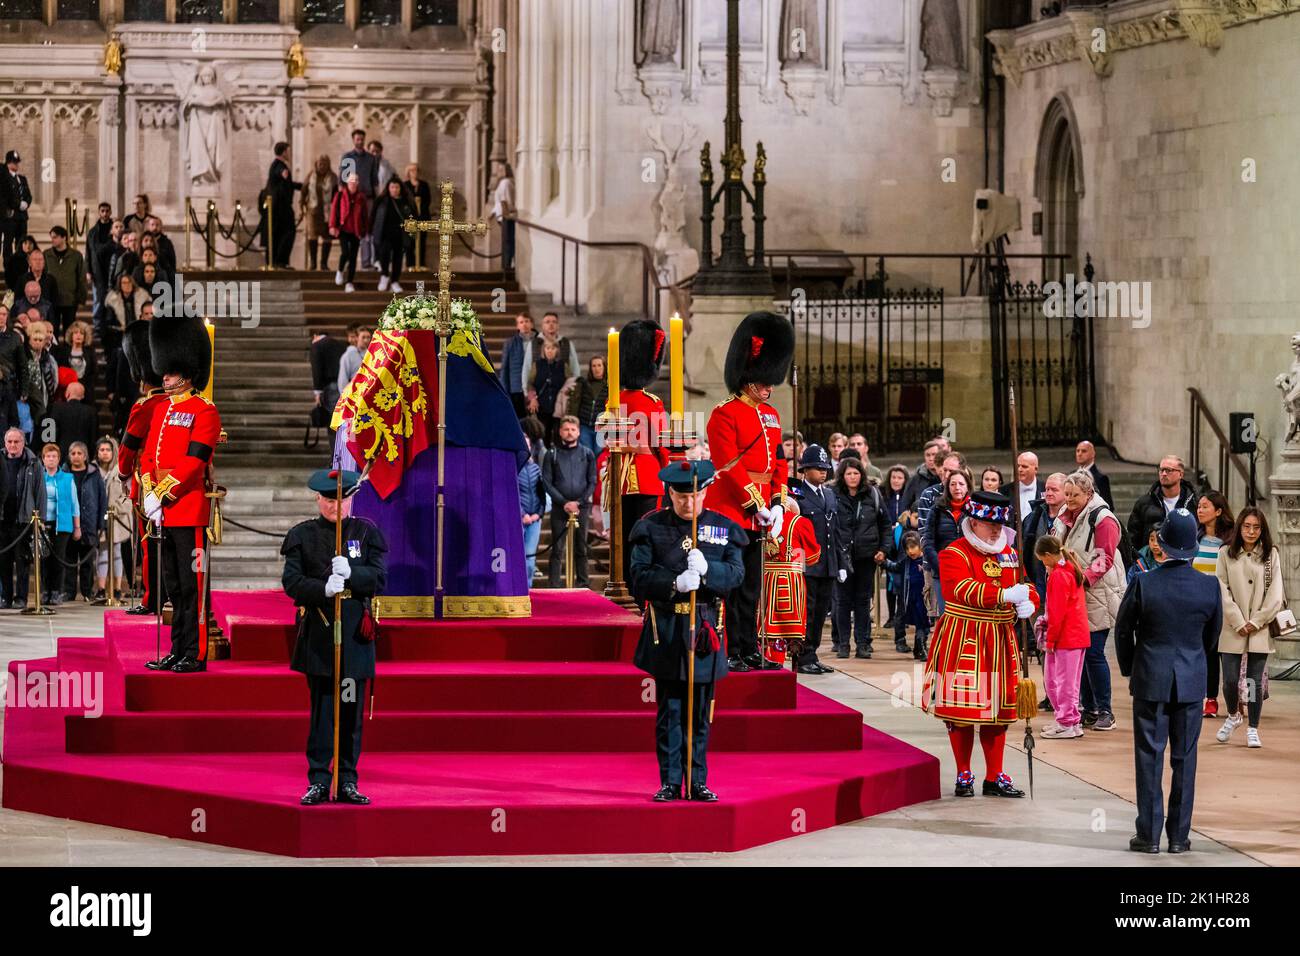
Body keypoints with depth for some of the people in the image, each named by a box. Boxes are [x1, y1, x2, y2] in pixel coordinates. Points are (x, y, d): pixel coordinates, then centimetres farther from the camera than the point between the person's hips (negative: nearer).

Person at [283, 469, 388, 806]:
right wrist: (323, 589, -21)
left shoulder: (366, 532, 9)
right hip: (318, 630, -1)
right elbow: (291, 581, -3)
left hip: (356, 630, 1)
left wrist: (351, 573, -19)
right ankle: (318, 781, 2)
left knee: (351, 709, 4)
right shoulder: (302, 535, 6)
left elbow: (379, 578, 0)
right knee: (322, 709, -3)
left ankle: (347, 782, 10)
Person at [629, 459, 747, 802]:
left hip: (705, 628, 1)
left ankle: (698, 783, 13)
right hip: (665, 629, -1)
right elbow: (638, 577, -6)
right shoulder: (650, 527, 1)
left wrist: (707, 569, -23)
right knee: (669, 712, 1)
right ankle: (670, 783, 6)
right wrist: (674, 583, -22)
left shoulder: (724, 528, 6)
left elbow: (736, 573, -3)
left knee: (700, 713, 6)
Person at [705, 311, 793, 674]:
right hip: (730, 508, -8)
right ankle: (732, 653, -2)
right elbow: (729, 467, -15)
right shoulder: (724, 415, -9)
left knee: (752, 586, 11)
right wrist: (756, 504, -16)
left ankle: (750, 650, 15)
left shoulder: (771, 416, 15)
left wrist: (777, 504, 3)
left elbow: (779, 464, 16)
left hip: (760, 514, 8)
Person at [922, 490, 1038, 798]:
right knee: (962, 707, -2)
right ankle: (964, 776, 10)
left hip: (1000, 642, 6)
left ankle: (995, 777, 15)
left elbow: (1026, 585, 12)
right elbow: (964, 589, -24)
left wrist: (1028, 603, -13)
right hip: (962, 641, -6)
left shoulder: (1009, 553, 12)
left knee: (998, 709, 8)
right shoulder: (953, 554, -9)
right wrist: (1005, 595, -32)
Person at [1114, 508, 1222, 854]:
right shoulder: (1209, 586, -7)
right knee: (1184, 759, 8)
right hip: (1192, 682, 2)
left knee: (1149, 757, 4)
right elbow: (1212, 634, 8)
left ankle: (1149, 835, 4)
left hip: (1150, 681, -2)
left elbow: (1123, 631, -2)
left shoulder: (1144, 583, -13)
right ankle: (1179, 835, 10)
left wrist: (1129, 669, 15)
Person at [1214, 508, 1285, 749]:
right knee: (1230, 679, -2)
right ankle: (1233, 716, 26)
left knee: (1255, 681, 0)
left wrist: (1256, 622, -8)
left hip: (1260, 629, 0)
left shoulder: (1271, 555, 4)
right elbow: (1222, 590, -2)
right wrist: (1238, 622, -9)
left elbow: (1275, 594, 0)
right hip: (1232, 629, 0)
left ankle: (1253, 729, 12)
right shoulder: (1226, 553, 2)